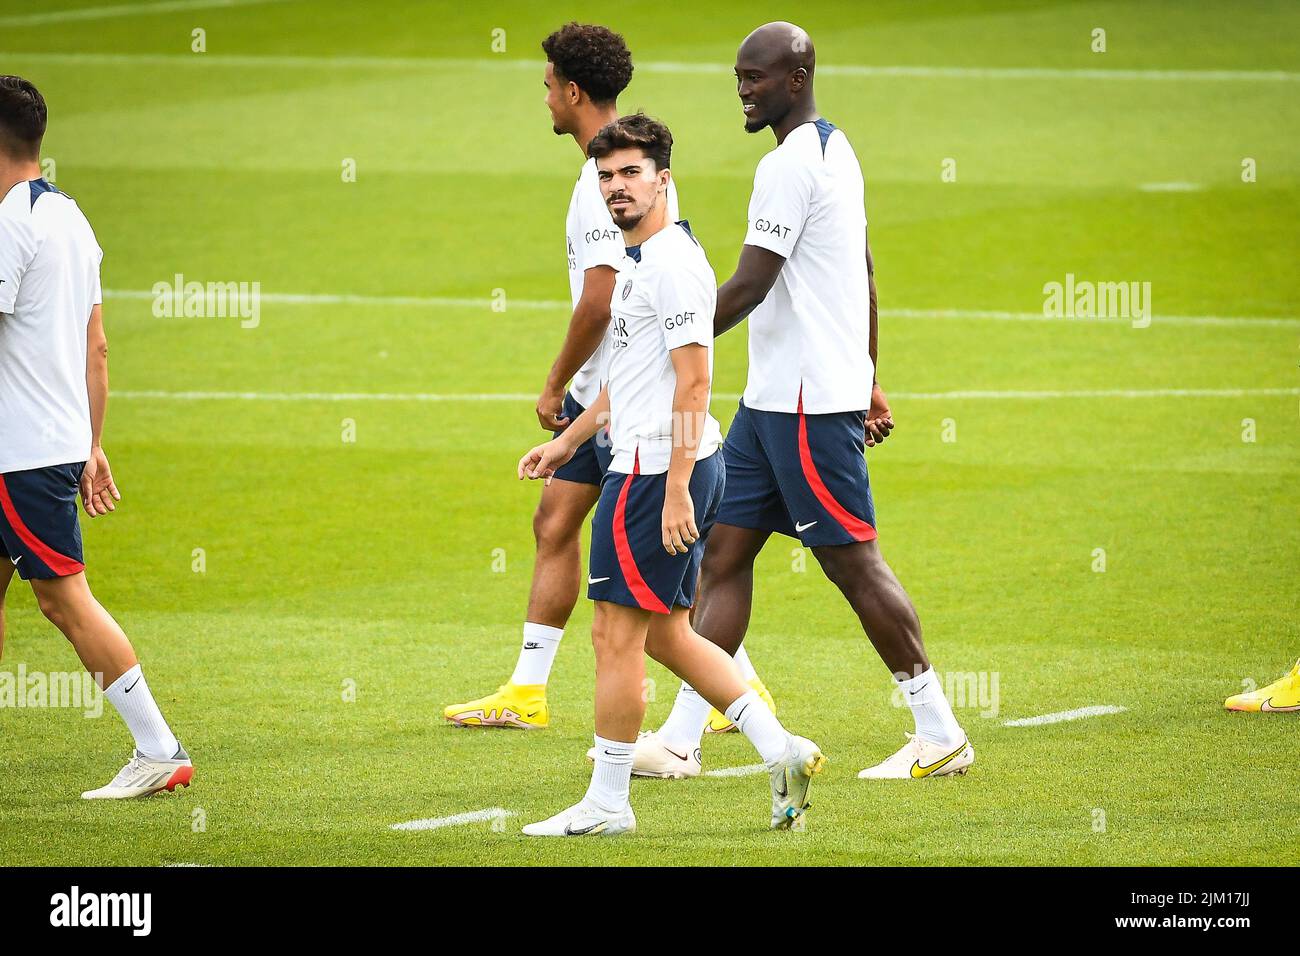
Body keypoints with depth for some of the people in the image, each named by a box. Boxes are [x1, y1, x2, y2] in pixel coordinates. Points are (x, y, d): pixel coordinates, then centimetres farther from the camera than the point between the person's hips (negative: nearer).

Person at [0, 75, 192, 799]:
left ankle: (161, 752, -7)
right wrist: (93, 447, 21)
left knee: (65, 597, -6)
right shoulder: (71, 218, 13)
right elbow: (97, 349, 17)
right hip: (67, 440, 9)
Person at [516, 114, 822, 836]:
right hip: (664, 468, 10)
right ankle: (780, 751, 12)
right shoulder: (638, 260, 17)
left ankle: (607, 803, 4)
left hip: (659, 470, -10)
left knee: (616, 633, -3)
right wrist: (568, 441, 30)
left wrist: (676, 489, -24)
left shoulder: (672, 261, -15)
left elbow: (694, 378, -20)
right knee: (665, 634, 14)